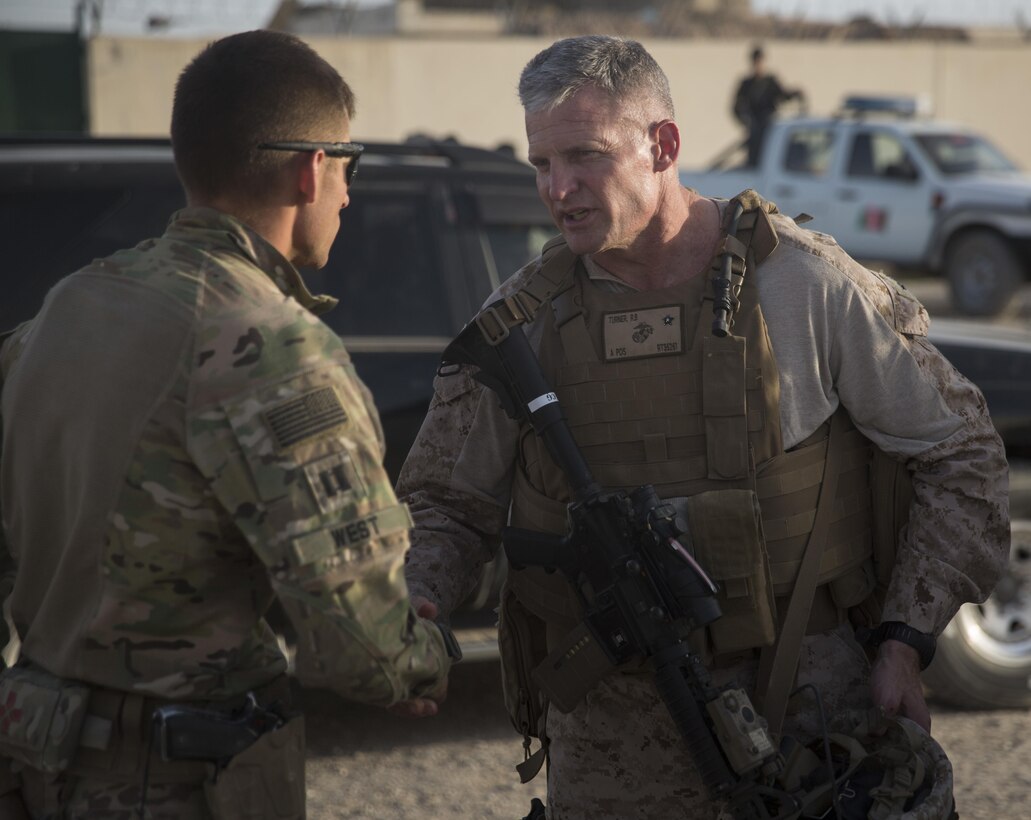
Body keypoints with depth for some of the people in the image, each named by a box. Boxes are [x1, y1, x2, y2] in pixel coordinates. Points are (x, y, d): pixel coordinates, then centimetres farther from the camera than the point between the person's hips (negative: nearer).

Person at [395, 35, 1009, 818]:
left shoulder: (808, 284, -9)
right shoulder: (522, 320, -1)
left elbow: (960, 454, 0)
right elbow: (449, 508, 8)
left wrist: (907, 641, -8)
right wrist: (410, 610, -14)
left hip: (807, 708, -2)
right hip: (611, 729, 2)